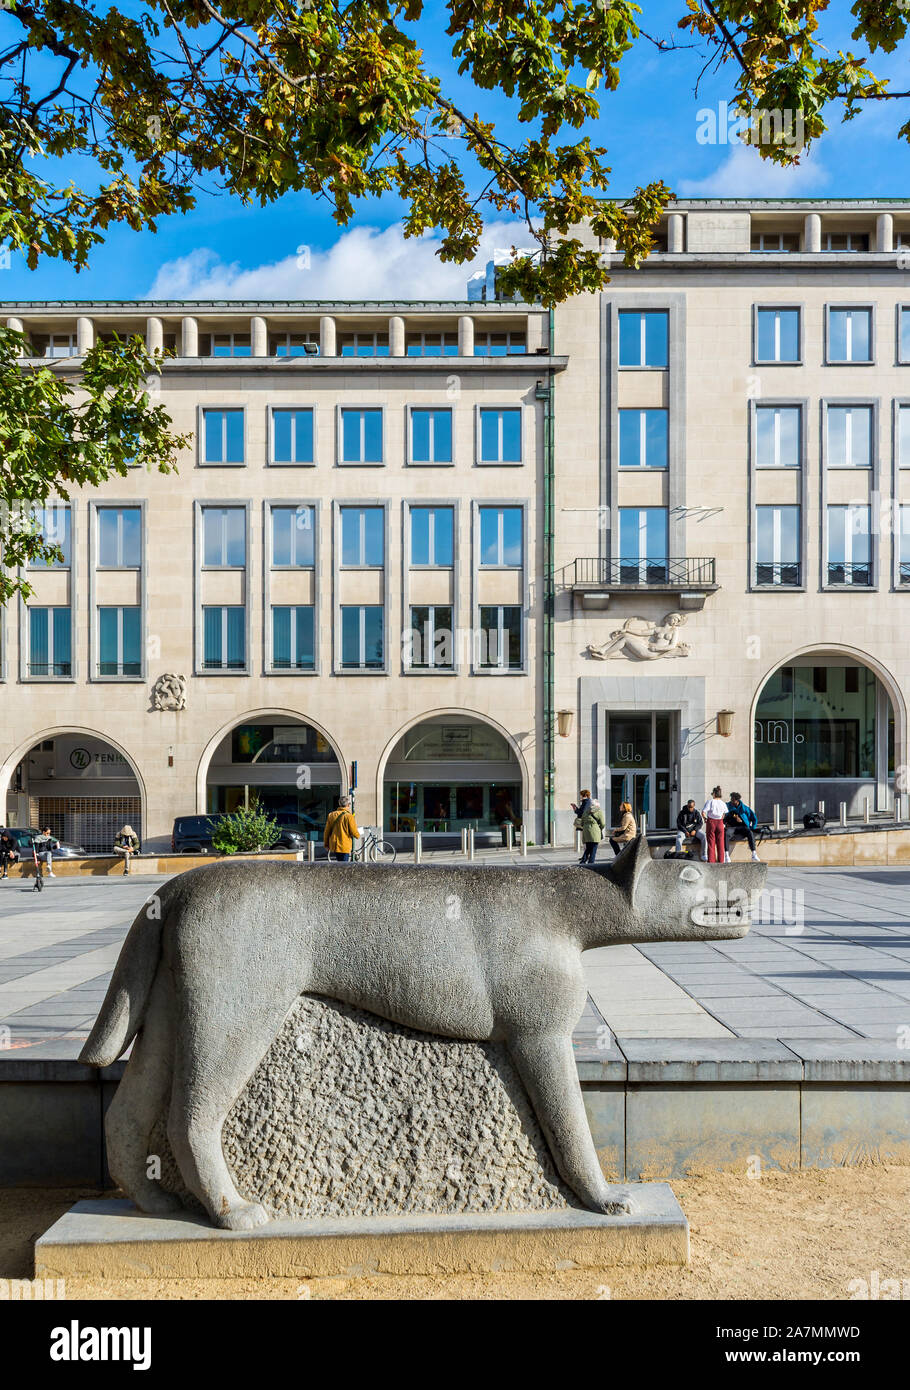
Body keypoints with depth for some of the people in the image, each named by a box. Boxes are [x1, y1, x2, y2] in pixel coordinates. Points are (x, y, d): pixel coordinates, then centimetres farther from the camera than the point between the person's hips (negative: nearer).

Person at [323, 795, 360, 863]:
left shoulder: (331, 815, 6)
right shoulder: (348, 816, -11)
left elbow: (326, 831, 9)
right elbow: (354, 832, -9)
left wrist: (326, 844, 19)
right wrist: (358, 835, 14)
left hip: (333, 847, 6)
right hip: (344, 847, -5)